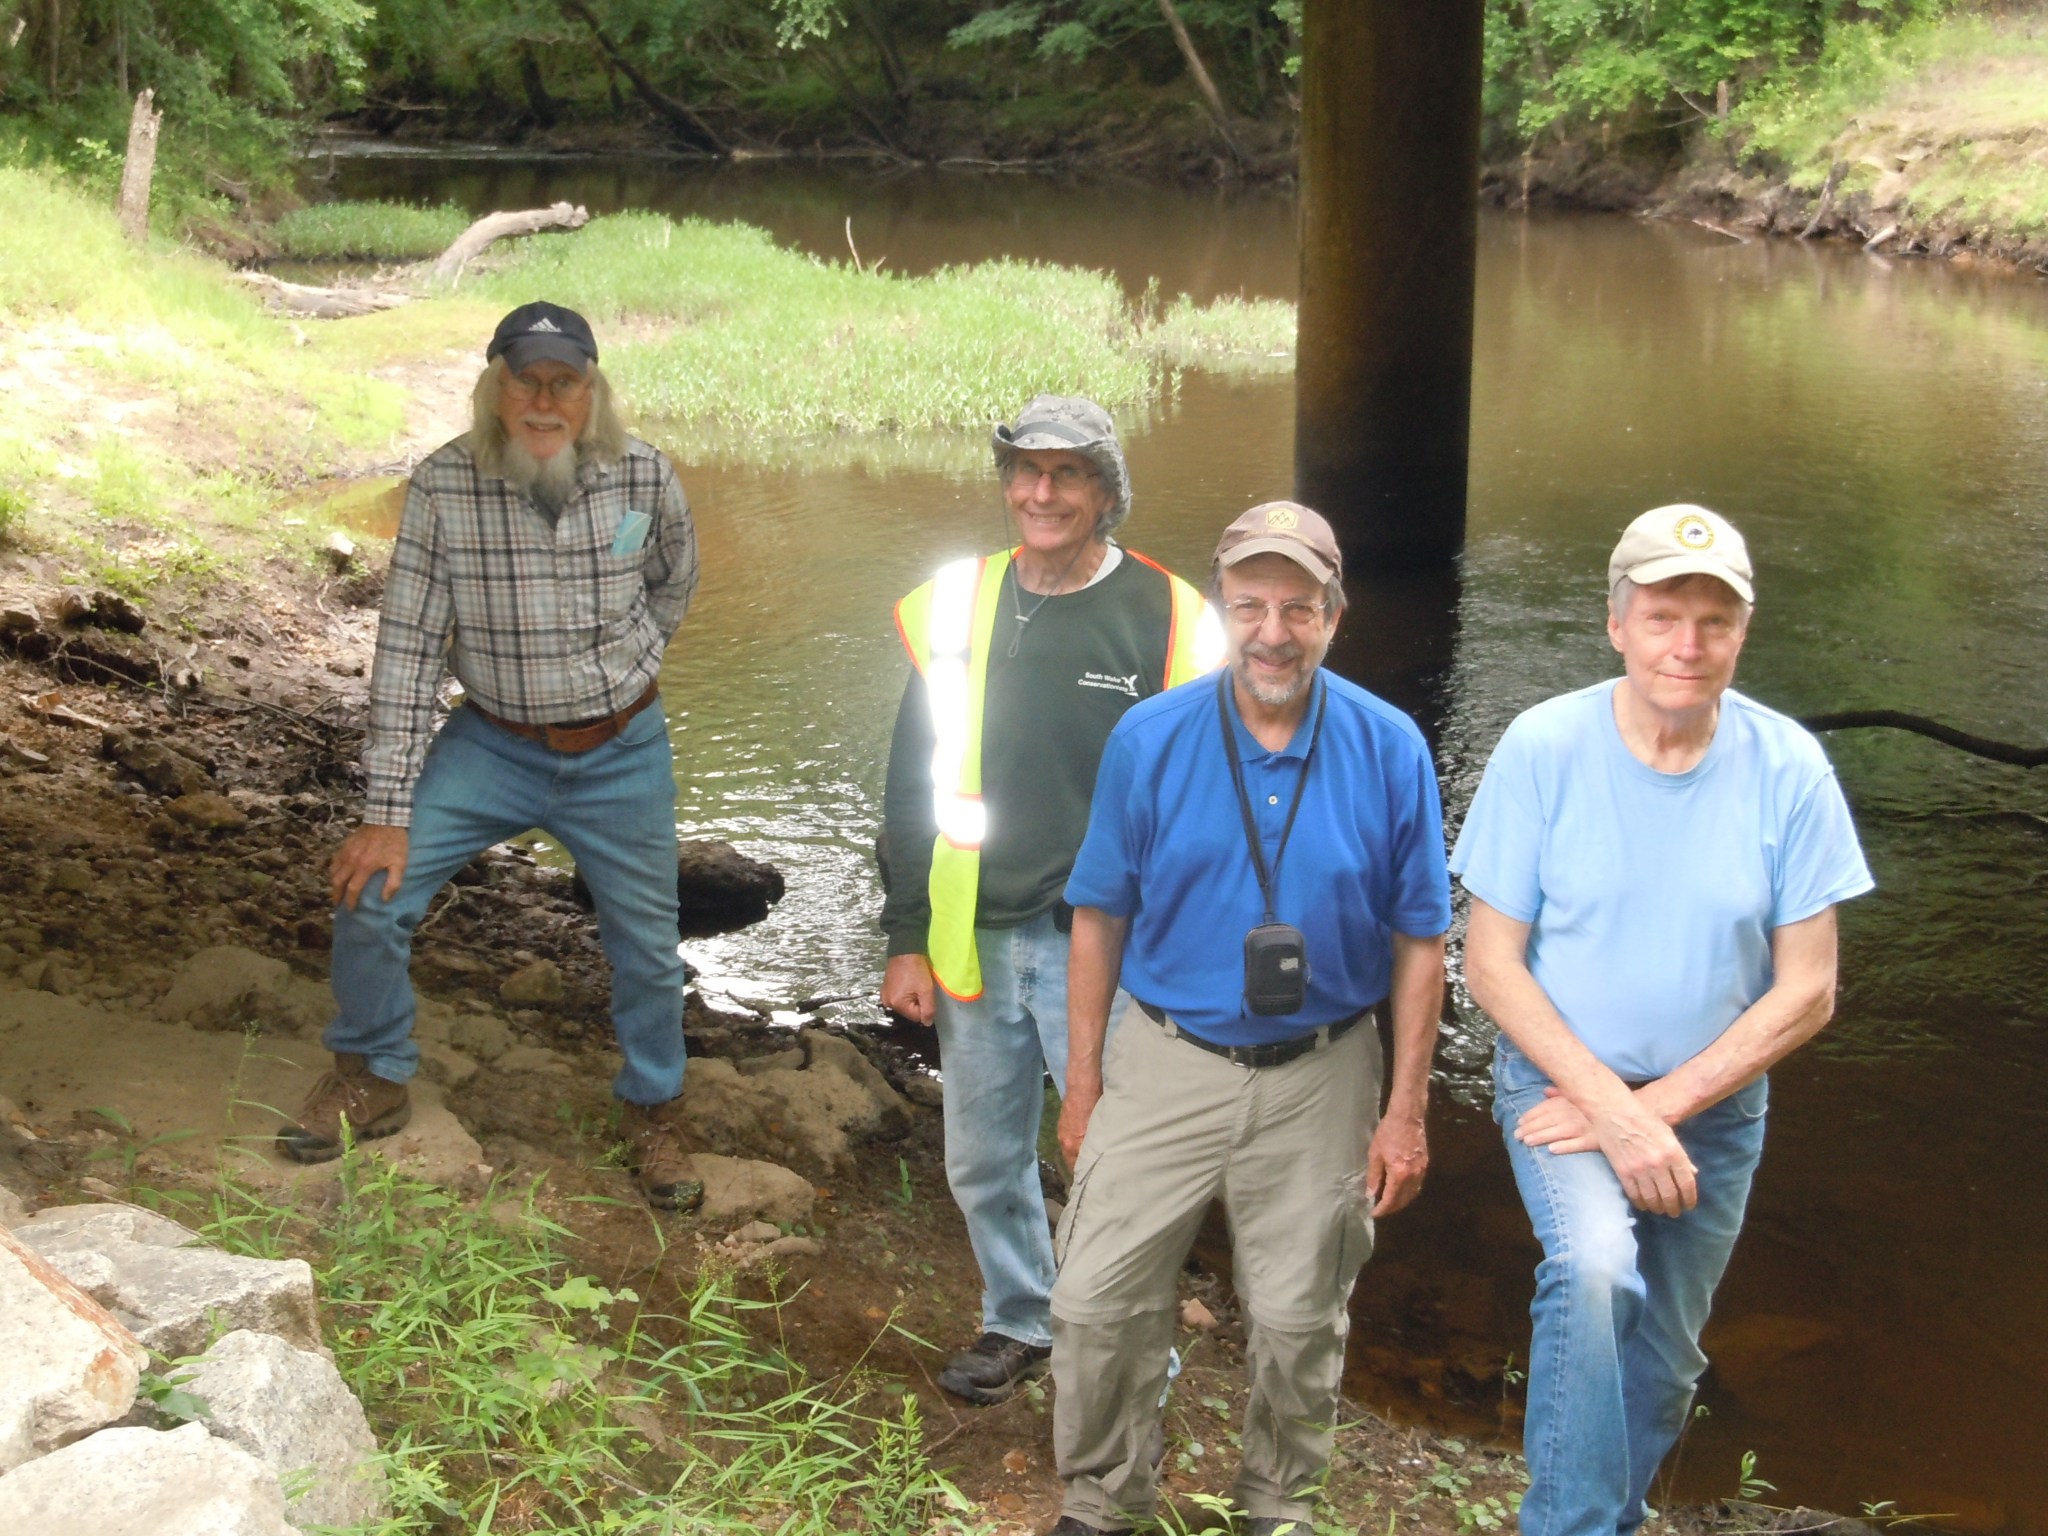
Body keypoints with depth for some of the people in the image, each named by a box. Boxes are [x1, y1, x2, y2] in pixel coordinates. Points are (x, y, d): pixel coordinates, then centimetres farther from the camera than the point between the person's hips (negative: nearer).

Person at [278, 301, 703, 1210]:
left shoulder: (644, 477, -15)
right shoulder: (443, 486, -18)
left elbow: (674, 582, 8)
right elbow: (408, 648, -16)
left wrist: (617, 673, 11)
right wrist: (388, 812, -17)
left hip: (622, 753, 0)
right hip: (493, 744, 0)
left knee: (647, 948, 8)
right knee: (371, 893, -8)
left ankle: (652, 1112, 34)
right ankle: (373, 1079, 17)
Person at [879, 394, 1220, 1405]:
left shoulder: (1161, 617, -5)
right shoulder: (958, 604, 6)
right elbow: (912, 785, 10)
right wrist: (906, 940, 8)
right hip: (977, 938, 4)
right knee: (985, 1163, 15)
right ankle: (1019, 1323, 38)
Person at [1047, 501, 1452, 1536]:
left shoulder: (1390, 750, -9)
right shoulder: (1149, 740, -8)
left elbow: (1419, 944, -3)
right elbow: (1098, 920, 1)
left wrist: (1405, 1115, -4)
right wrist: (1082, 1086, 1)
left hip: (1321, 1075, 0)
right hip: (1167, 1063, 1)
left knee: (1297, 1319, 13)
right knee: (1096, 1302, 3)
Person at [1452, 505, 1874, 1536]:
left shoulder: (1788, 771, -12)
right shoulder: (1543, 748, -15)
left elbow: (1807, 991, -8)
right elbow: (1491, 961, -11)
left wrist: (1662, 1104, -16)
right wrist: (1612, 1107, -20)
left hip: (1714, 1103, 3)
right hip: (1561, 1077, -2)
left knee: (1660, 1364, 14)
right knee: (1597, 1268, -30)